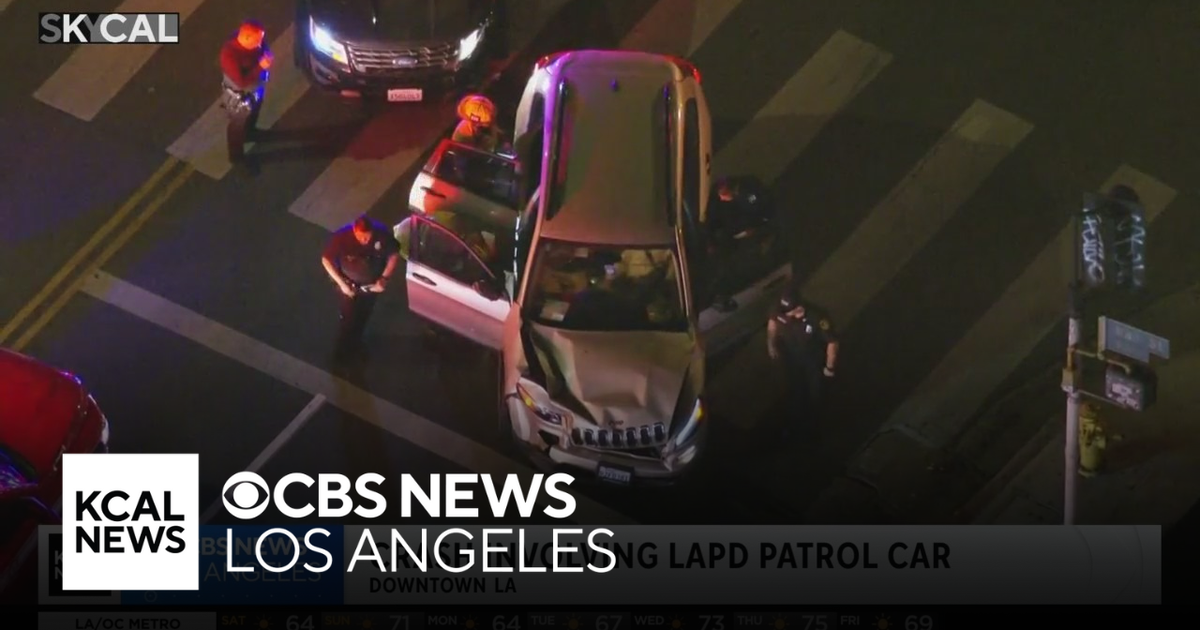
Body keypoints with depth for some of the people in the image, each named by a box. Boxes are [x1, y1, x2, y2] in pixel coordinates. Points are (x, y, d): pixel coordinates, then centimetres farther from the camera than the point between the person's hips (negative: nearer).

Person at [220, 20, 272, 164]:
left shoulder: (254, 42, -22)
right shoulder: (229, 55, -41)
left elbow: (264, 48, 0)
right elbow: (241, 82, -37)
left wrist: (267, 56, -22)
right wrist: (260, 67, -40)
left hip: (256, 88, 7)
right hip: (240, 95, -7)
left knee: (253, 114, 36)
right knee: (238, 126, 20)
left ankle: (249, 133, 68)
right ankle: (237, 157, 45)